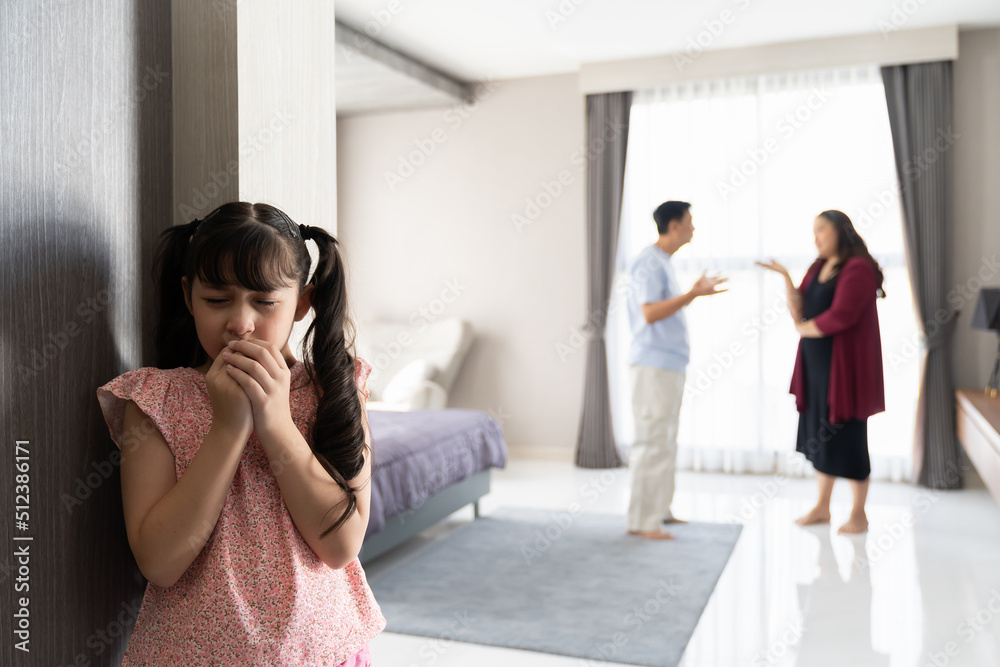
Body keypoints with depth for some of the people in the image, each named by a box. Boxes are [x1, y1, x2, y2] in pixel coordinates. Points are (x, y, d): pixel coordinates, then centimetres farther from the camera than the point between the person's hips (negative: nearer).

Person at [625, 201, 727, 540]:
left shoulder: (663, 262, 18)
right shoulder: (648, 261, -13)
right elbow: (650, 313, -22)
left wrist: (696, 292, 18)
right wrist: (693, 294, -23)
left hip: (670, 365, 10)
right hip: (653, 365, -10)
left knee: (666, 442, 15)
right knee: (652, 442, -7)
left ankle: (659, 510, 24)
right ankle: (641, 521, 0)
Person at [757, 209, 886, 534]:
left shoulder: (858, 268, -12)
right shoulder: (817, 267, 14)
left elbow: (839, 316, -21)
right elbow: (799, 312, 6)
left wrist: (805, 328, -4)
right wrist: (786, 278, -6)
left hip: (844, 365, -8)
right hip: (816, 363, 8)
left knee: (848, 436, 0)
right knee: (819, 434, 11)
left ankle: (858, 514, 14)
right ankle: (822, 507, 23)